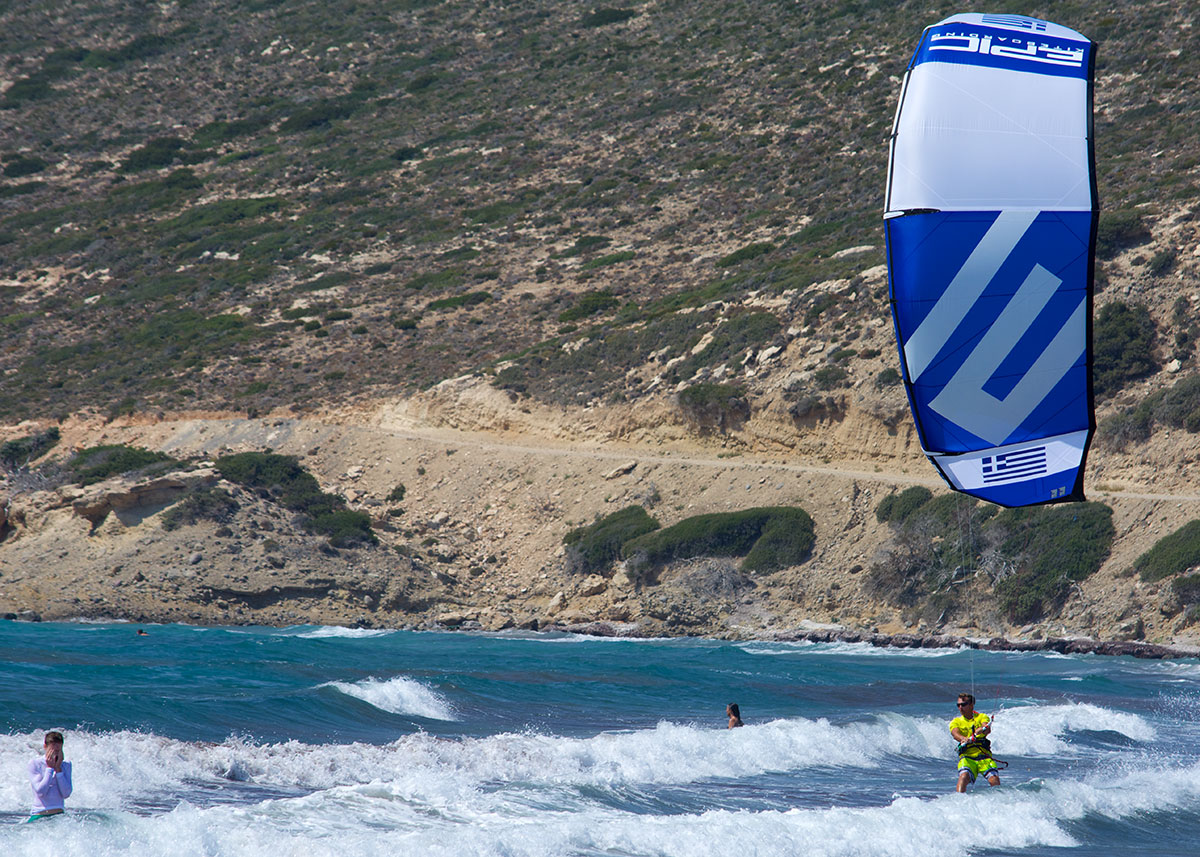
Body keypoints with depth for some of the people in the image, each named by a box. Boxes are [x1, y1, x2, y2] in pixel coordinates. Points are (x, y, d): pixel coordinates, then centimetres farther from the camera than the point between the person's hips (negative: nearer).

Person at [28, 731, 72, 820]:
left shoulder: (66, 765, 10)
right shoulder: (34, 764, 1)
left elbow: (66, 794, -2)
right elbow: (40, 792, -11)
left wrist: (58, 768, -4)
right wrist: (50, 768, -7)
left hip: (59, 814, 2)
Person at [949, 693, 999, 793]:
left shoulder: (981, 717, 13)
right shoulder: (955, 722, 14)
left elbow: (988, 730, -8)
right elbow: (955, 734, -8)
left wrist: (979, 731, -33)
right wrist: (964, 739, -33)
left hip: (984, 756, 0)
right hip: (967, 757, 0)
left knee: (994, 781, -22)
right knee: (964, 777, -29)